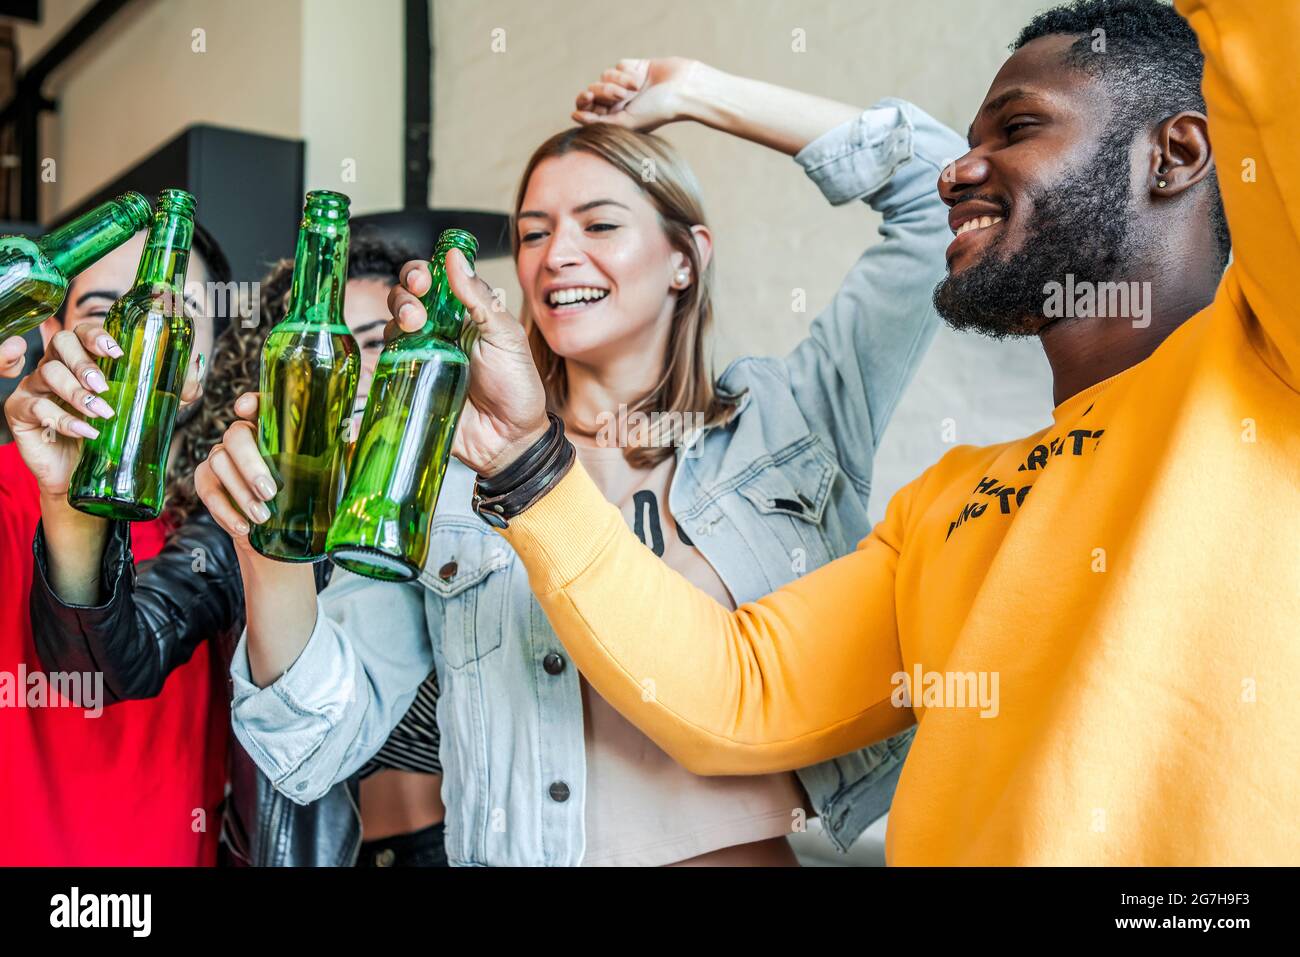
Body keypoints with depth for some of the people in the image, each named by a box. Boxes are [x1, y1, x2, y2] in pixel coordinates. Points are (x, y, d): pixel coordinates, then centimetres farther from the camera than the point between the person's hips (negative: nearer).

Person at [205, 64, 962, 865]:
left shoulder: (783, 423, 1)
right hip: (542, 849, -1)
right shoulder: (452, 475, 0)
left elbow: (937, 190, 0)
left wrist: (698, 93, 2)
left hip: (780, 846, 1)